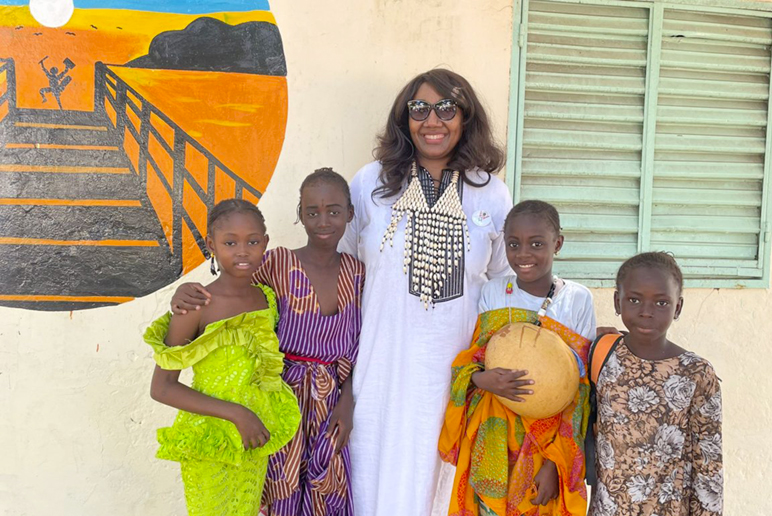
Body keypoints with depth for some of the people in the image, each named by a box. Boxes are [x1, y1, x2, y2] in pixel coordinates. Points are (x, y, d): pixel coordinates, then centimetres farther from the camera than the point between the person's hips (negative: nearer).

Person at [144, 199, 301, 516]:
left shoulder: (268, 299, -2)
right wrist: (235, 413, -23)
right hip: (210, 447, -5)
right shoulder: (197, 306, -18)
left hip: (255, 442, 5)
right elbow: (161, 388, -17)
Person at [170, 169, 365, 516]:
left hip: (332, 402, 3)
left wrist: (347, 402, -5)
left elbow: (357, 345, 4)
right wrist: (185, 293, -30)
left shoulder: (357, 272, -1)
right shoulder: (279, 264, -13)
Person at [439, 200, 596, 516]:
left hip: (550, 444, -1)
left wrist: (556, 461, -10)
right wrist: (481, 378, -22)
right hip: (494, 444, 1)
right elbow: (468, 361, 2)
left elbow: (580, 388, -5)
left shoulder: (577, 299, -6)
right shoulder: (493, 293, -2)